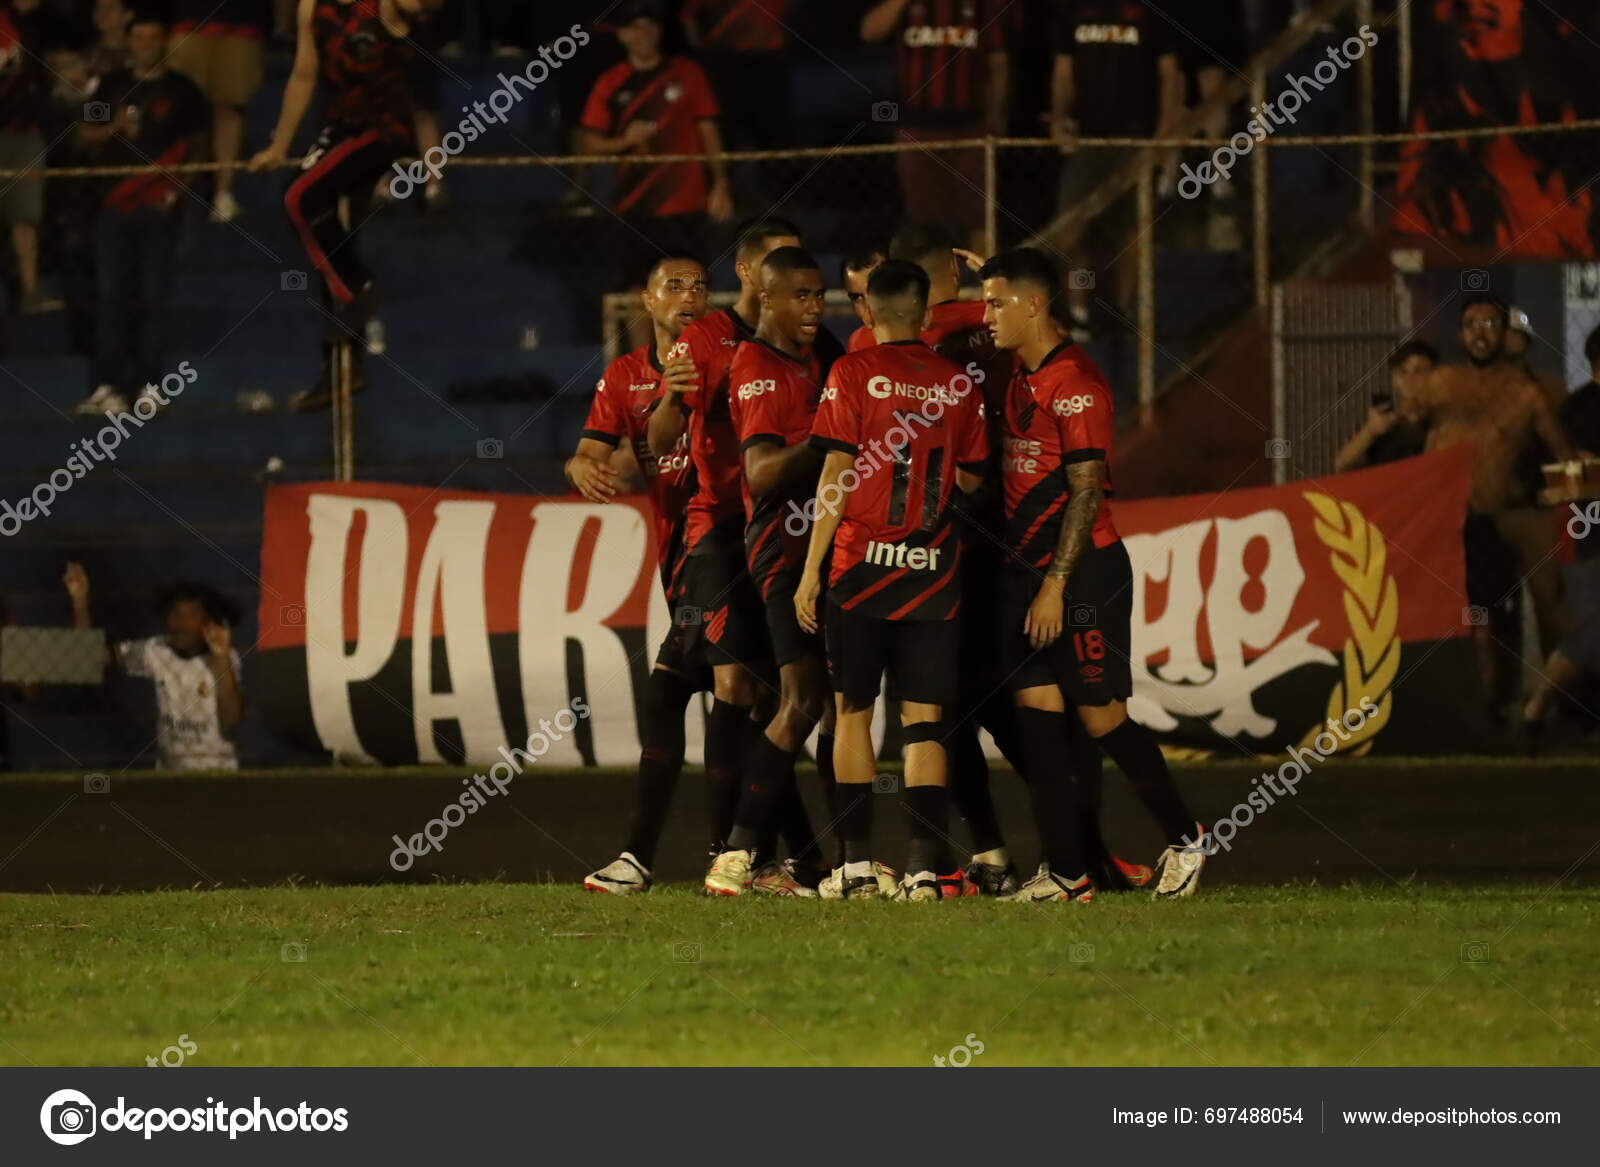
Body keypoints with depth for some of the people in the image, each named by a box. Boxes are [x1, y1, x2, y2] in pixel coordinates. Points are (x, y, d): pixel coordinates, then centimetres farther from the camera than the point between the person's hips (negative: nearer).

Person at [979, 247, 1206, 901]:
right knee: (1035, 713, 2)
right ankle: (1066, 872, 3)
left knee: (1102, 718, -3)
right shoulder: (1022, 380, 13)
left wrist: (1055, 586, -19)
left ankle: (1185, 840, 14)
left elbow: (1085, 492, -17)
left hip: (1084, 571, -8)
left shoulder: (1075, 382, -14)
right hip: (1028, 568, 8)